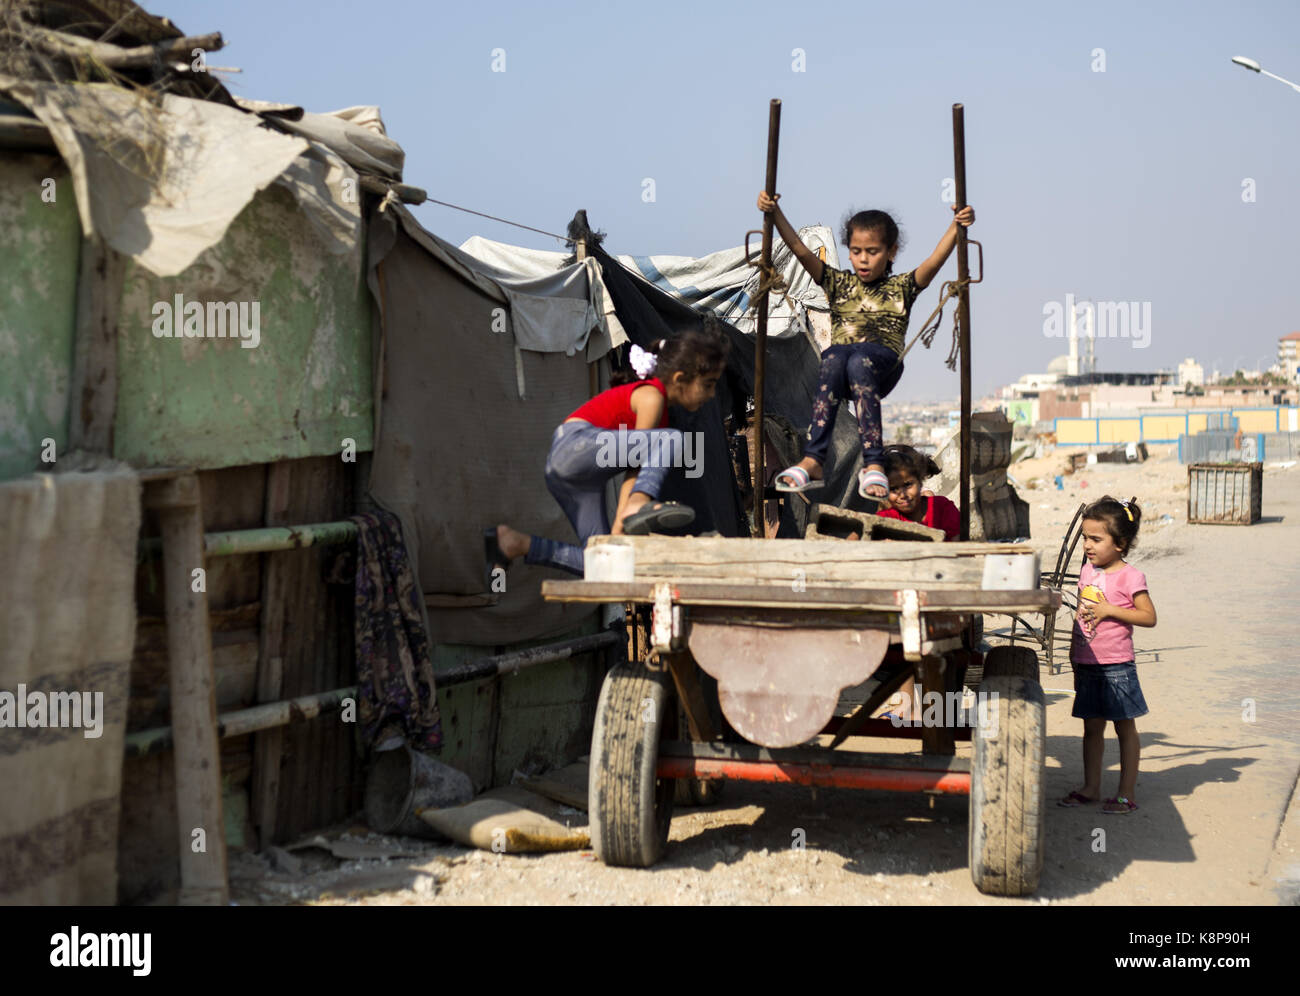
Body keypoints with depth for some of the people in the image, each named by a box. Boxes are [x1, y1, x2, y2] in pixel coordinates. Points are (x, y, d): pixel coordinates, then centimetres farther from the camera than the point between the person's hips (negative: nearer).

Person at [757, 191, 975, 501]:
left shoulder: (901, 287, 19)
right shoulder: (838, 283, 24)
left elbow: (934, 261, 3)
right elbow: (800, 250, 13)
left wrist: (957, 226, -13)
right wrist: (775, 212, 1)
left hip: (884, 363, -1)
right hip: (839, 360, 1)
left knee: (859, 360, -37)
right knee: (835, 356, -35)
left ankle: (873, 463, -44)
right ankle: (813, 460, -45)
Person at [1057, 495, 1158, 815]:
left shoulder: (1129, 576, -11)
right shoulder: (1087, 572, 9)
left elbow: (1149, 617, -14)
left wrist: (1110, 610, -20)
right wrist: (1074, 656, 19)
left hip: (1116, 667, -6)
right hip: (1087, 665, 6)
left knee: (1124, 727, 4)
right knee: (1092, 727, 12)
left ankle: (1127, 792, 10)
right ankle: (1091, 787, 21)